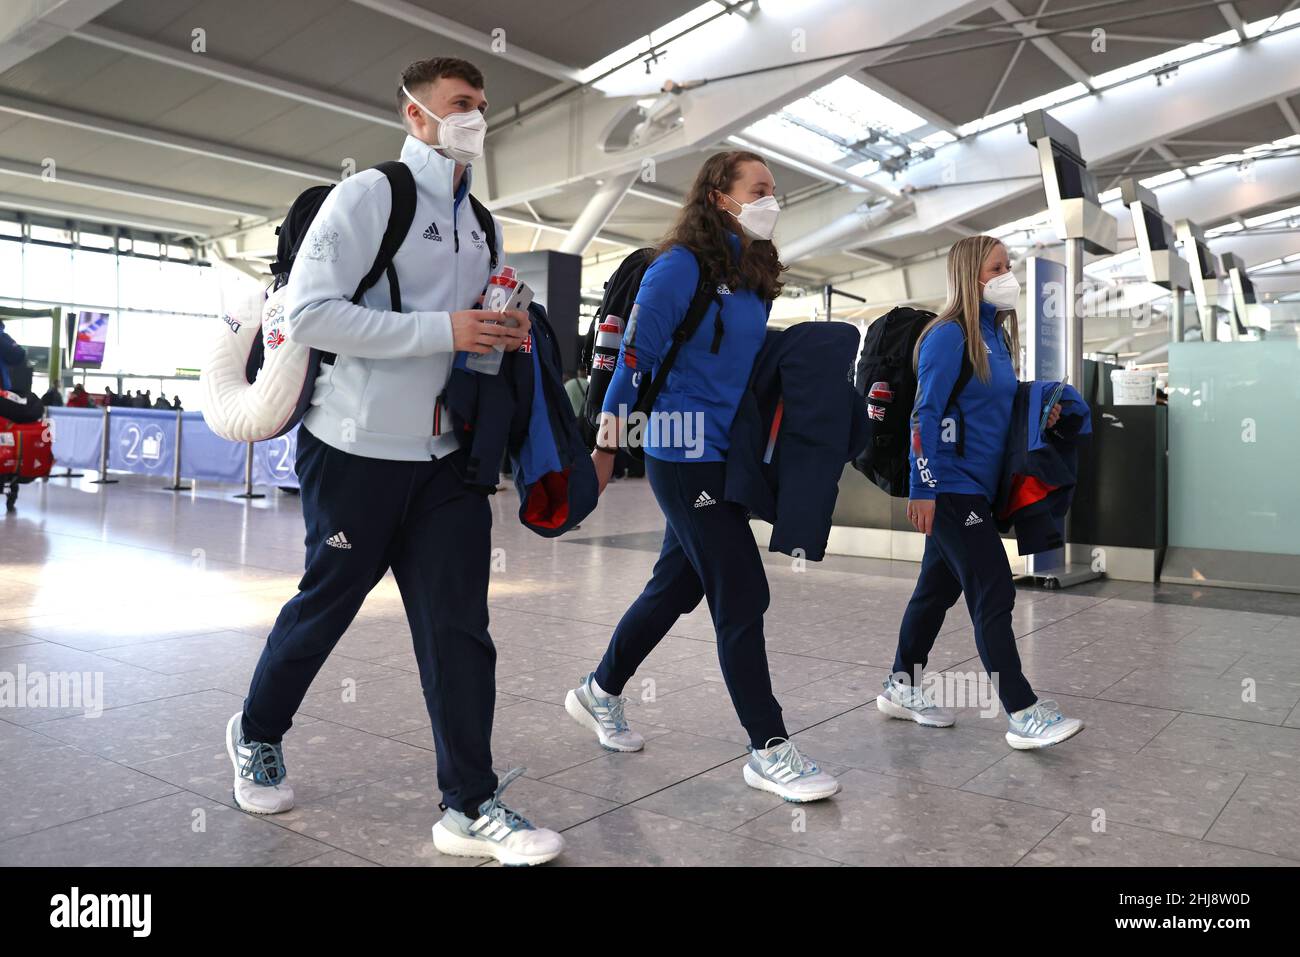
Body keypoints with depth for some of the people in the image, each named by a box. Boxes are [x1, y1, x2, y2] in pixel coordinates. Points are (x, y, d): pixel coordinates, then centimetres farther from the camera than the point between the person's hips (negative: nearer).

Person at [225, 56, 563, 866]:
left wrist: (502, 333, 1)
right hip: (359, 448, -6)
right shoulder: (369, 196, -9)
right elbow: (309, 313, -19)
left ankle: (471, 806, 9)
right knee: (328, 603, 11)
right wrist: (444, 330, -23)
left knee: (459, 622, 1)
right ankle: (259, 733, 39)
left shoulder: (477, 223, 14)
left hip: (446, 453, 6)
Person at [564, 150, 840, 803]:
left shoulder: (753, 276, 13)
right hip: (686, 455, -8)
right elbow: (633, 355, -12)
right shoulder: (680, 265, -10)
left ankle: (600, 693, 35)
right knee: (742, 597, -6)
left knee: (677, 586, 16)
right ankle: (769, 751, 6)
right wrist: (605, 447, -11)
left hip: (725, 456, 8)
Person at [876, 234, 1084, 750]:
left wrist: (1037, 416, 4)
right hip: (950, 487, -9)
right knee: (994, 593, -8)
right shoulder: (949, 335, -12)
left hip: (977, 485, 9)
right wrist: (922, 489, -19)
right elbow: (926, 413, -16)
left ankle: (901, 689, 26)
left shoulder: (997, 335, 14)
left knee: (939, 588, 14)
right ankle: (1024, 715, -1)